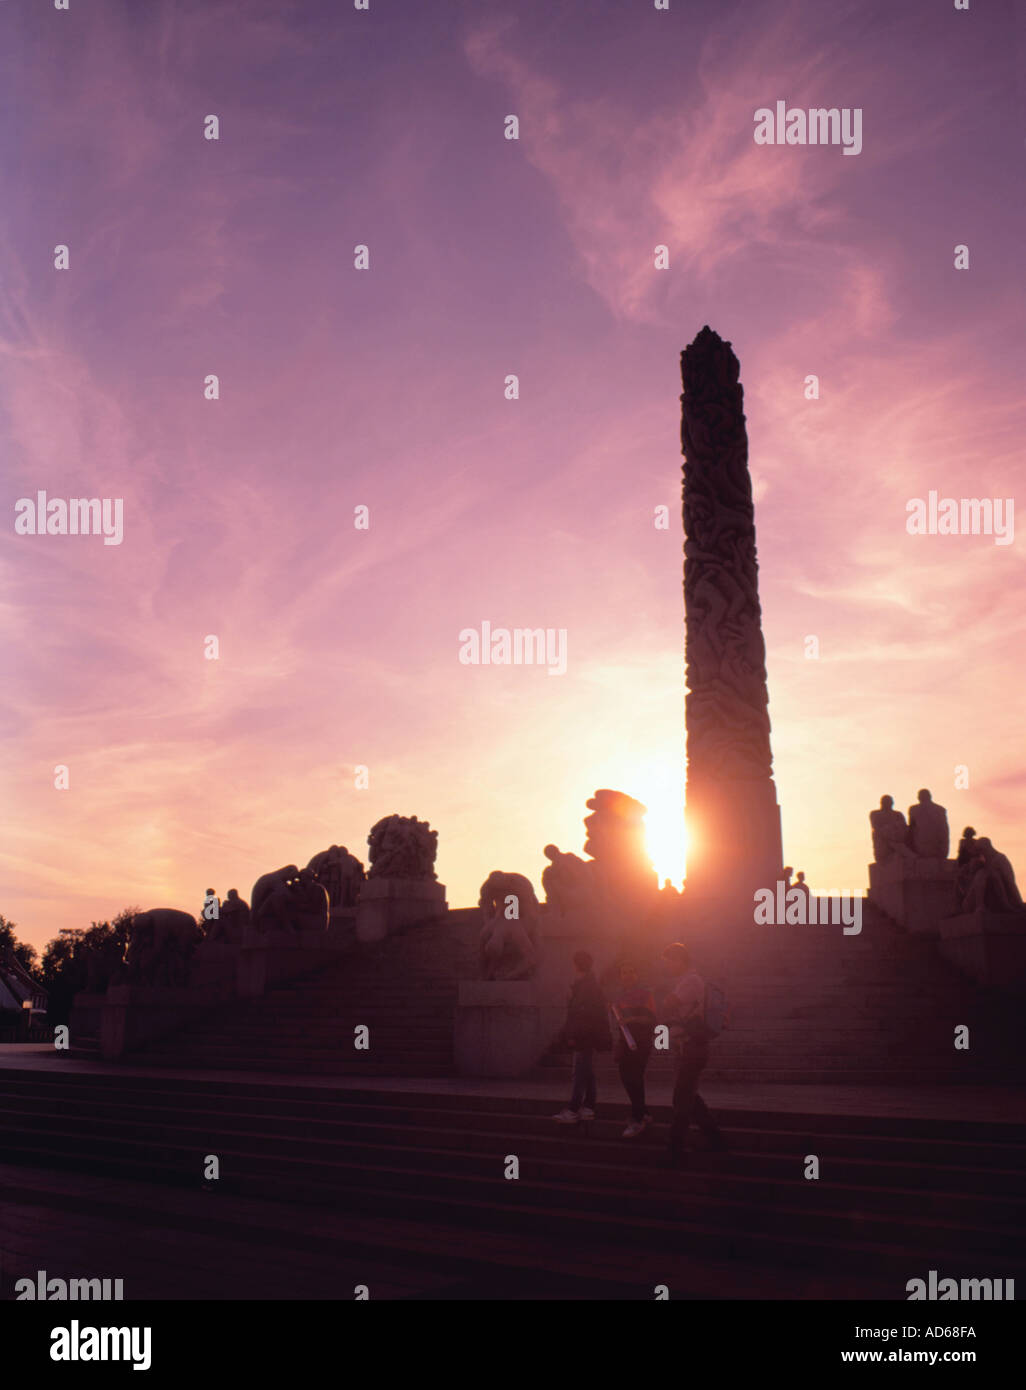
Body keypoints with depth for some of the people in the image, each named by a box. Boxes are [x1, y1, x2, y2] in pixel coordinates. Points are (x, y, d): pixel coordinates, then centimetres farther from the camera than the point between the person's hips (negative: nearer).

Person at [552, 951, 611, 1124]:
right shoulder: (592, 985, 15)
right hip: (587, 1038, 10)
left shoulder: (585, 987, -16)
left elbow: (582, 1014, -22)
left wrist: (573, 1035, -21)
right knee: (587, 1072, 13)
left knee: (580, 1073, -10)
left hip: (584, 1038, -10)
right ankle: (588, 1107, 19)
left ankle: (573, 1111, -12)